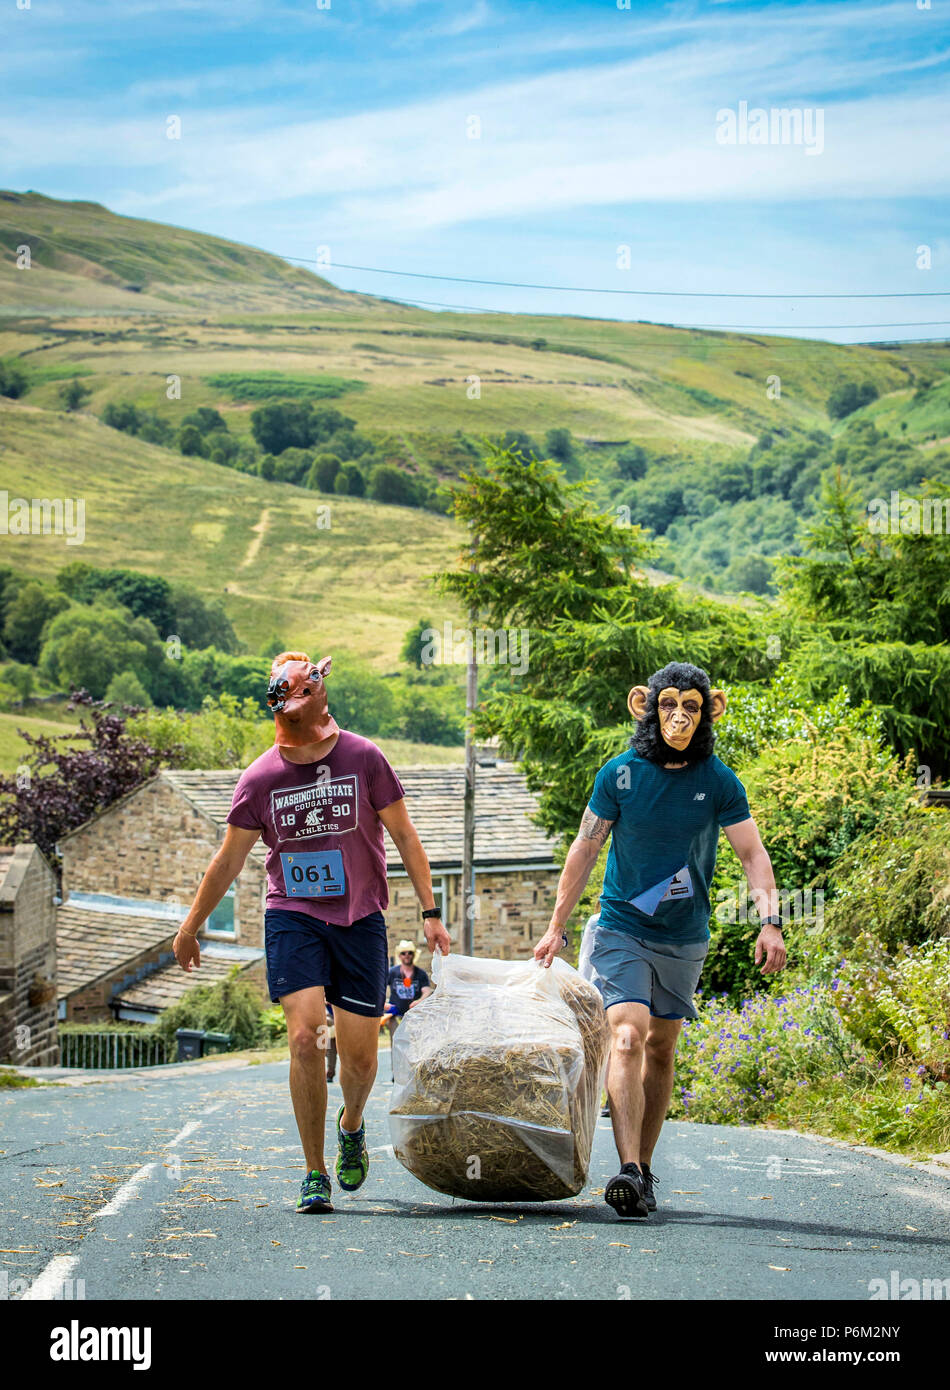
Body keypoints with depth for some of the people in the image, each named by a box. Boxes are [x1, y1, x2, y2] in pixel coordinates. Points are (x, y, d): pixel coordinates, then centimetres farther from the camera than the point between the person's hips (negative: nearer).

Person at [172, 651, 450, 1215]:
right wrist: (190, 928, 14)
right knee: (305, 1038, -16)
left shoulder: (363, 758, -5)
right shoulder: (260, 778, -3)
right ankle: (314, 1174, -3)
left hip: (360, 919, 0)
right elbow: (229, 861, 8)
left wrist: (431, 912, -1)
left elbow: (404, 835, 3)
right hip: (292, 918, 0)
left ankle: (352, 1125, 37)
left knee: (360, 1054, 2)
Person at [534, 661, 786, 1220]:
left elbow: (754, 853, -4)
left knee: (660, 1049, 10)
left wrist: (771, 921, -19)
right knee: (627, 1038, -18)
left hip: (684, 939, 2)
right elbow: (585, 850, 1)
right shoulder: (620, 774, -6)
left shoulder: (719, 782, -4)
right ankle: (628, 1171, -27)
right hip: (621, 929, -2)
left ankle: (644, 1170, 22)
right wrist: (557, 927, 2)